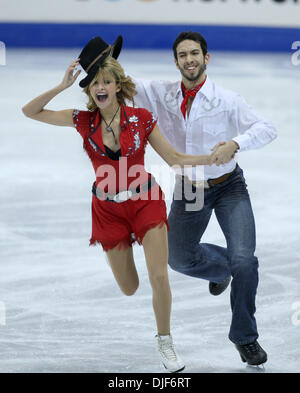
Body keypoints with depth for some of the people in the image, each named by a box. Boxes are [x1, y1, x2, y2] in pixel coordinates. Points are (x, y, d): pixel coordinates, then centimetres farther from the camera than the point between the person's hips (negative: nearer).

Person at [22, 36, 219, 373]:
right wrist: (62, 86, -19)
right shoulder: (84, 121, -7)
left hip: (145, 201, -1)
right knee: (129, 289, 8)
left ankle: (165, 341, 8)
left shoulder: (141, 118, -9)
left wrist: (212, 158, -18)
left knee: (159, 277, -15)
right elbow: (30, 111, -9)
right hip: (108, 209, 1)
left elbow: (175, 158, -4)